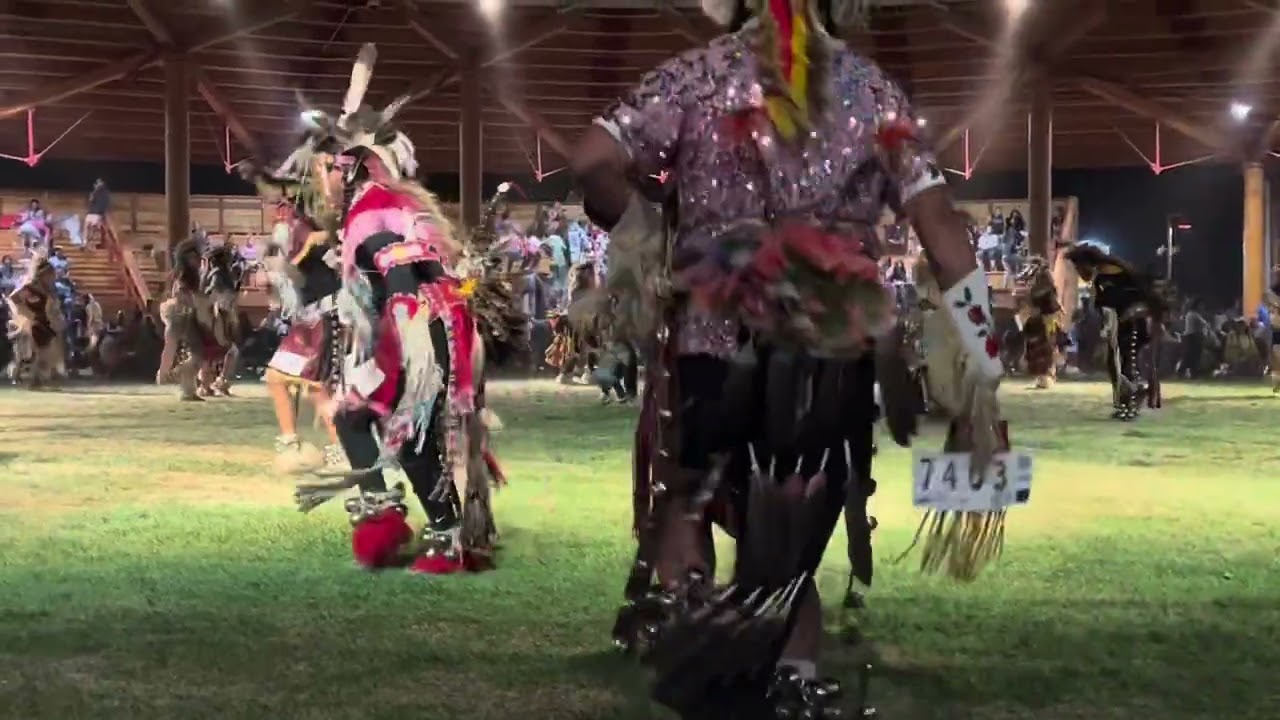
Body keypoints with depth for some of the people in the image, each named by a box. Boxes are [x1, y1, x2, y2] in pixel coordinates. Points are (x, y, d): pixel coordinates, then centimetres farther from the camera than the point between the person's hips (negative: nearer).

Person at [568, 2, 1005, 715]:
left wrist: (638, 236, 8)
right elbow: (939, 217, -1)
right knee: (791, 553, 16)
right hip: (837, 359, 2)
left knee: (683, 496, 21)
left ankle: (682, 607, -2)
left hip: (714, 344, -1)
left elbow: (593, 162, -11)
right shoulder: (874, 90, 7)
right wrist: (982, 366, 0)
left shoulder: (698, 74, 2)